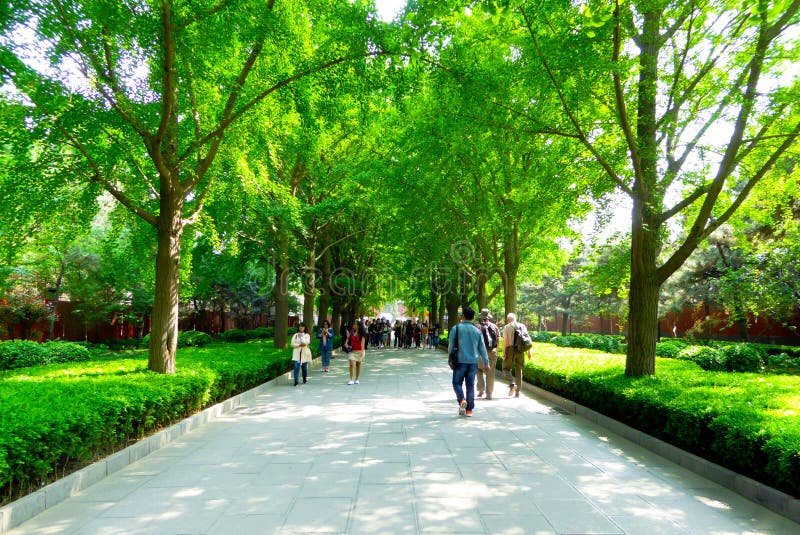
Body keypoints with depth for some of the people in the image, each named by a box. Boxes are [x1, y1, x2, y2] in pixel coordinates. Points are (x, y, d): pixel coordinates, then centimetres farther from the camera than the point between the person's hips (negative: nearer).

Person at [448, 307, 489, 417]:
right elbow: (482, 348, 9)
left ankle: (461, 400, -16)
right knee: (470, 385, 9)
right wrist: (486, 362, 17)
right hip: (473, 362, 3)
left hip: (460, 361, -3)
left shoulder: (456, 329, -5)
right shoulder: (477, 331, 5)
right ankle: (469, 409, 8)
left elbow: (451, 346, -1)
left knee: (457, 383, 9)